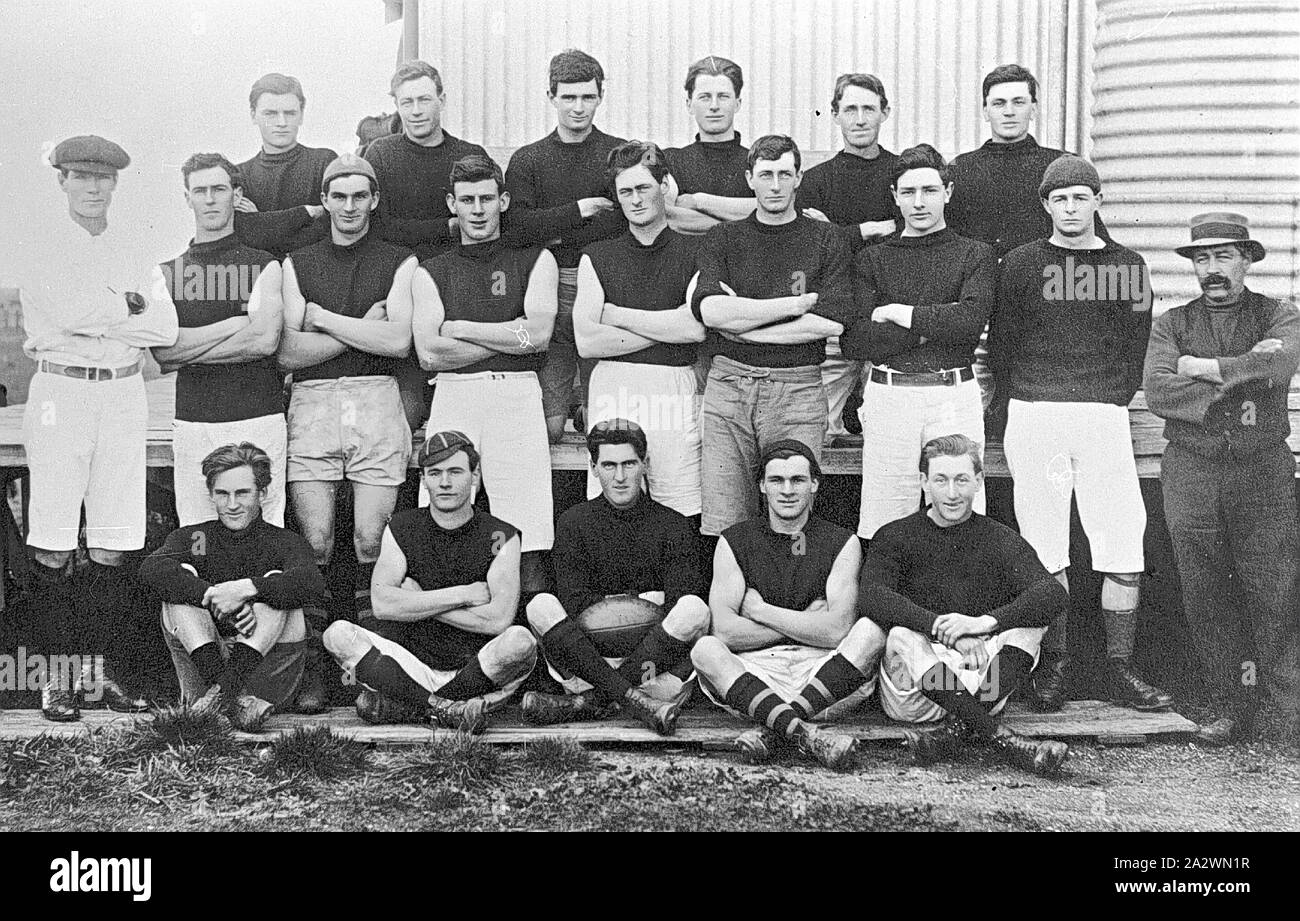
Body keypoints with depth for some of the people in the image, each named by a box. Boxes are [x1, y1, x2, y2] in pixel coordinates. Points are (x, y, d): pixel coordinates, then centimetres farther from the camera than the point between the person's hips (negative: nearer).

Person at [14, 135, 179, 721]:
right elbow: (71, 313, -12)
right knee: (53, 545, -5)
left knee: (115, 545, 1)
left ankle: (106, 669, 7)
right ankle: (58, 676, 1)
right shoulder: (40, 253, 5)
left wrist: (96, 317, -5)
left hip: (124, 394, 3)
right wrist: (130, 305, -1)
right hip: (60, 393, -3)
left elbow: (165, 328, 1)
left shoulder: (134, 253, 14)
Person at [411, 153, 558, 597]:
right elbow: (428, 353, 2)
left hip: (517, 396, -1)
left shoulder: (535, 260, 14)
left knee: (527, 542, -8)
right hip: (453, 397, 1)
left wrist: (460, 329, 2)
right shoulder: (430, 273, 17)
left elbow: (539, 334, -2)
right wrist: (510, 336, 0)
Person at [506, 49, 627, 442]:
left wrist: (559, 235, -8)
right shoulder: (527, 160, 12)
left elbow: (630, 220, -8)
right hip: (549, 292, 1)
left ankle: (588, 407, 31)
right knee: (547, 427, -4)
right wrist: (578, 210, -7)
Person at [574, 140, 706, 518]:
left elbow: (696, 328, -9)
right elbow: (586, 342, 1)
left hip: (676, 392, -1)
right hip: (612, 391, 2)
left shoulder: (694, 253, 8)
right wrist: (668, 325, -2)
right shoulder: (597, 257, 13)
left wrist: (618, 315, -2)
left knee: (682, 519, -3)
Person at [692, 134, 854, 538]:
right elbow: (711, 311, -7)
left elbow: (831, 321, -6)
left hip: (798, 388, -1)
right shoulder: (722, 239, 10)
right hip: (728, 385, 1)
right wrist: (798, 303, -6)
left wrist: (745, 327, -5)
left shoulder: (825, 240, 7)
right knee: (721, 525, -1)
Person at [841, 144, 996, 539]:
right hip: (889, 396, 1)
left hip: (955, 396, -1)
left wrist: (897, 313, -5)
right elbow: (853, 341, -3)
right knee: (881, 528, -1)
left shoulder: (976, 255, 9)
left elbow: (971, 320, -11)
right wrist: (933, 326, -7)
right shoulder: (871, 259, 11)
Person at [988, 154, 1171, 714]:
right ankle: (1053, 668, 7)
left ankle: (1120, 672, 5)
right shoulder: (1021, 264, 6)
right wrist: (1024, 400, 6)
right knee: (1046, 552, -1)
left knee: (1125, 548, -3)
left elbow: (1135, 343, 13)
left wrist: (1114, 399, 8)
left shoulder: (1127, 265, 11)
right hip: (1034, 416, -2)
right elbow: (1000, 342, 7)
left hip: (1106, 416, 2)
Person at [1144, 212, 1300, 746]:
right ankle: (1229, 708, 10)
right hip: (1191, 472, 1)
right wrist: (1232, 395, -11)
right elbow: (1157, 391, -5)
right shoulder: (1172, 324, 12)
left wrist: (1206, 368, -8)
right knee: (1205, 596, 1)